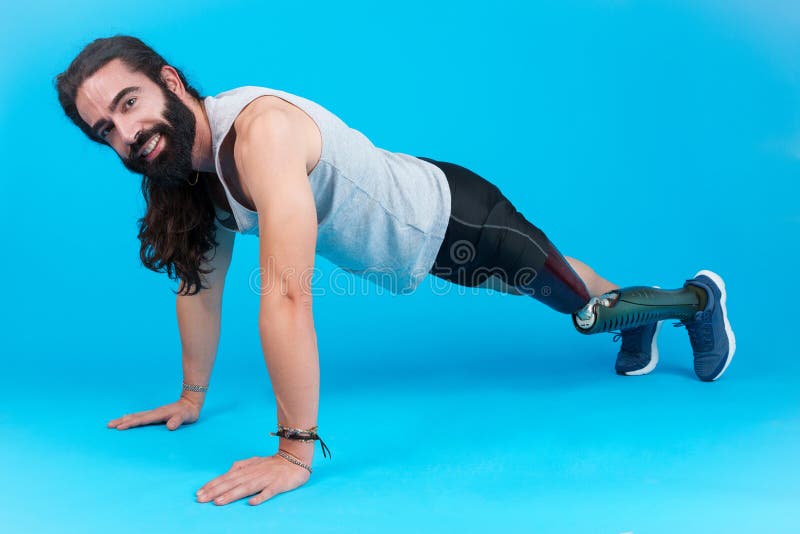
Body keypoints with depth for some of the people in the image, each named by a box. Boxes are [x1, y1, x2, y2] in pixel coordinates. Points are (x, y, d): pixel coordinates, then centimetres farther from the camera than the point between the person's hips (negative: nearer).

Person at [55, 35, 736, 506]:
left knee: (584, 305, 12)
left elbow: (286, 298, -44)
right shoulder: (184, 164, -10)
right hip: (410, 249, 7)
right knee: (561, 288, 30)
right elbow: (200, 286, 1)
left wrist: (296, 451, -40)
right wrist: (192, 397, 7)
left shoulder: (261, 129, -39)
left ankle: (698, 298, 43)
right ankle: (635, 322, 58)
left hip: (454, 215, -7)